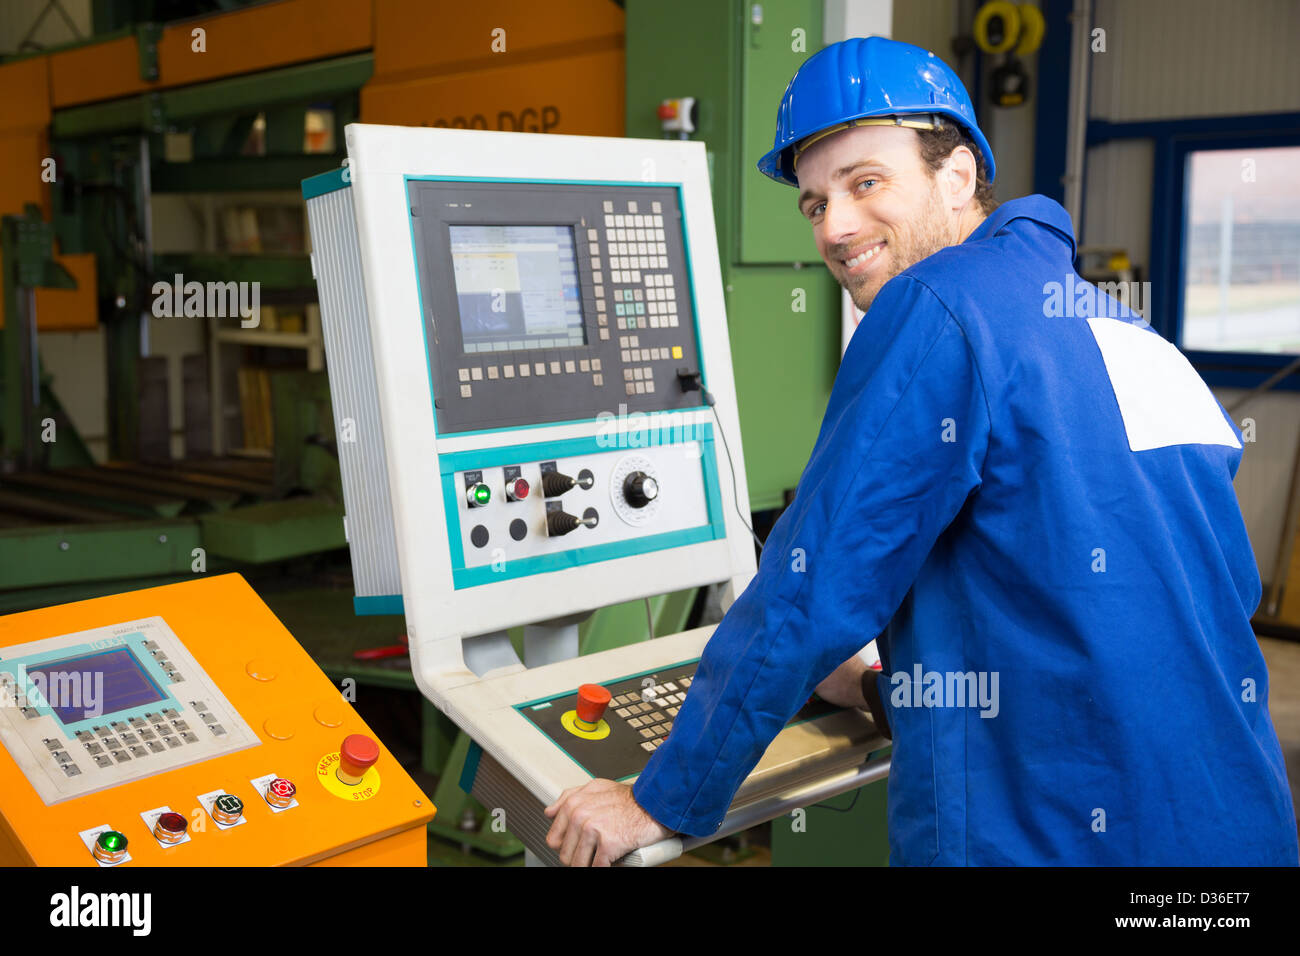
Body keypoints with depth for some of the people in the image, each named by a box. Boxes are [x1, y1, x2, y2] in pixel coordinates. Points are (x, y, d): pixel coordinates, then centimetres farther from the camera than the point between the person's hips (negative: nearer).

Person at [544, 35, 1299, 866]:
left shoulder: (940, 309, -13)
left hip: (1047, 837, -8)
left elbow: (813, 588, -14)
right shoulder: (1136, 336, 12)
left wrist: (662, 804, -3)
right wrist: (908, 686, 23)